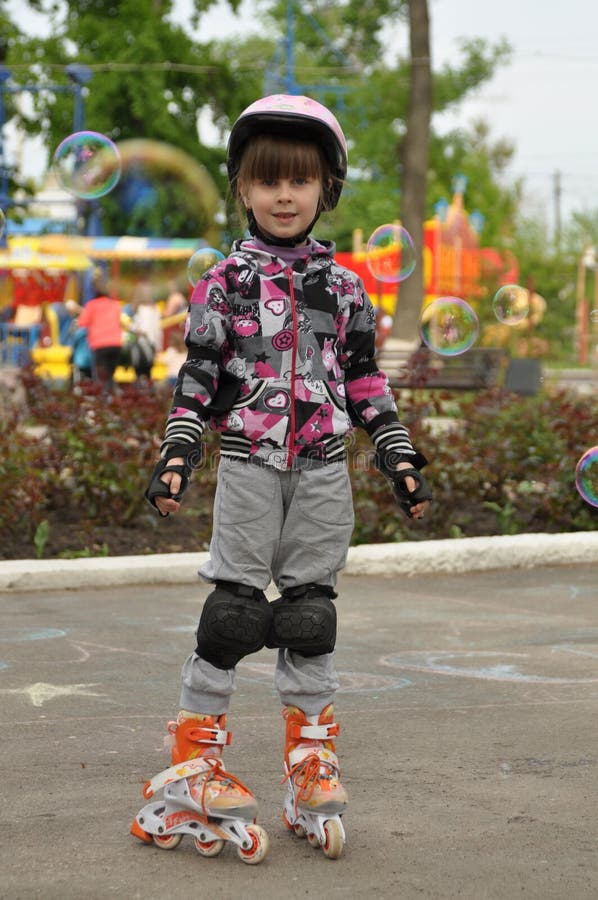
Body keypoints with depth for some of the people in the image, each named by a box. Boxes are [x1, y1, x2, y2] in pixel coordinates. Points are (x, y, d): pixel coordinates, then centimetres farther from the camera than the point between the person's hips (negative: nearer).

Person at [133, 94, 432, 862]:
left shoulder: (342, 285, 8)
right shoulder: (225, 281, 1)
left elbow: (364, 377, 11)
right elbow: (198, 374, 1)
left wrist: (399, 456, 6)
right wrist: (177, 453, -9)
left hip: (322, 467, 2)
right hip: (249, 460, -2)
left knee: (310, 610, 5)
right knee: (233, 607, -3)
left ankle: (310, 761, 14)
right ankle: (196, 747, 10)